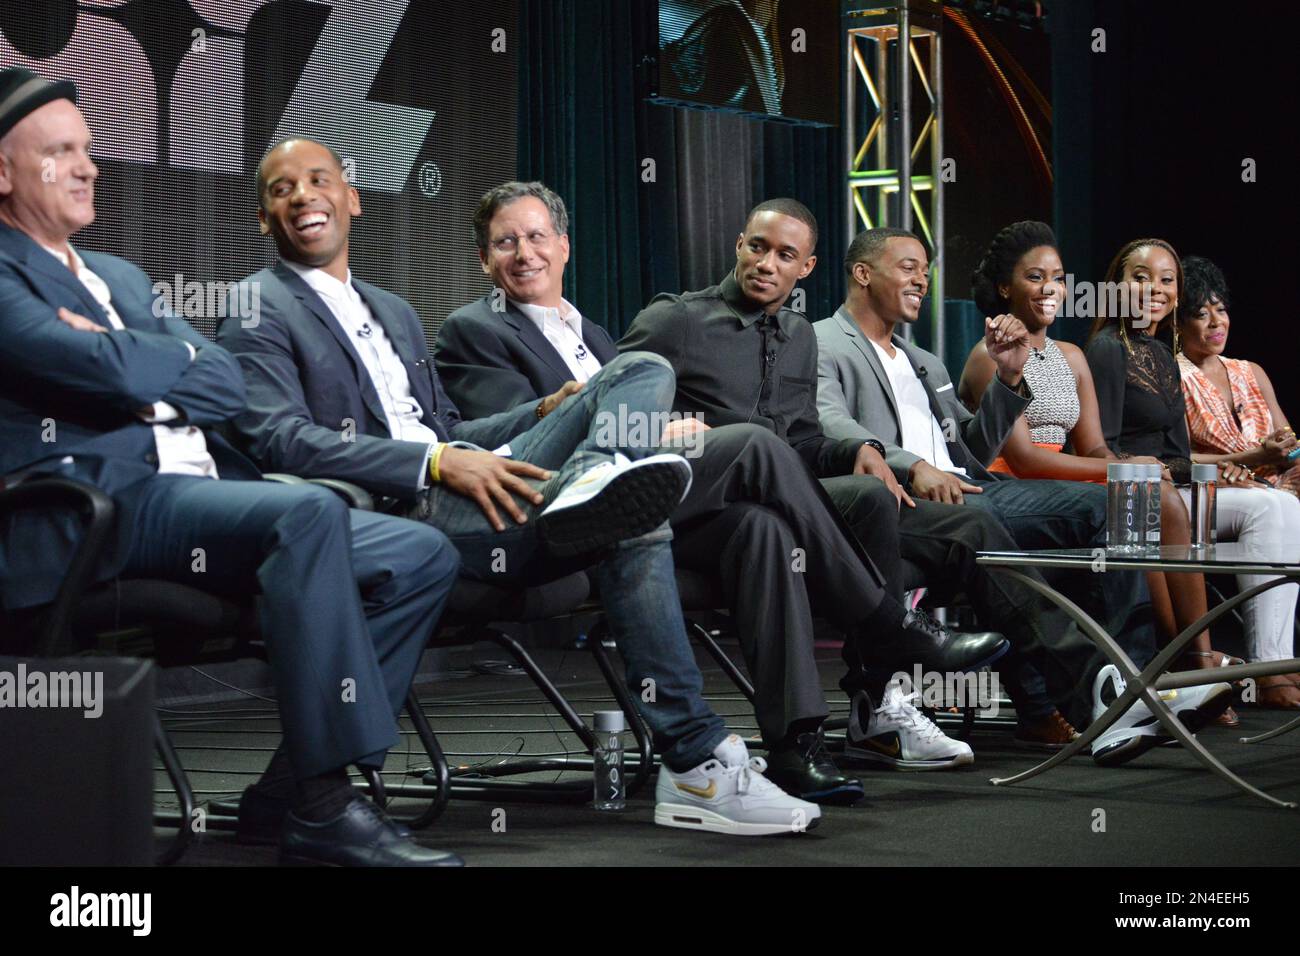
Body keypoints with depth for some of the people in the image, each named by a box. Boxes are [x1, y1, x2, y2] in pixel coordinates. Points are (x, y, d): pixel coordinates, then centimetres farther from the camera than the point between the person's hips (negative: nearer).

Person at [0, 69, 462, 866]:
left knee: (423, 556, -5)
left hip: (202, 492, 9)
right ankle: (323, 800, -30)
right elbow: (103, 372, -14)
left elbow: (228, 388, 15)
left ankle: (294, 791, -9)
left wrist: (126, 368, -3)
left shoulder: (123, 279, 28)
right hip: (99, 507, -9)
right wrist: (177, 358, 7)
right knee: (312, 511, -33)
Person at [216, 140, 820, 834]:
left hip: (462, 484, 8)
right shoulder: (261, 311, 3)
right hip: (396, 516, -8)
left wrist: (550, 413, 7)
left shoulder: (393, 313, 31)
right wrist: (441, 462, -22)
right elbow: (279, 439, -13)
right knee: (632, 523, -26)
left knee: (645, 371, -11)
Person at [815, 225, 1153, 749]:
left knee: (1101, 506, -16)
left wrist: (1008, 377, 14)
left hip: (967, 490, 8)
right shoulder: (822, 344, 8)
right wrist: (912, 467, -27)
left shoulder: (925, 364, 35)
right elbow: (829, 427, -13)